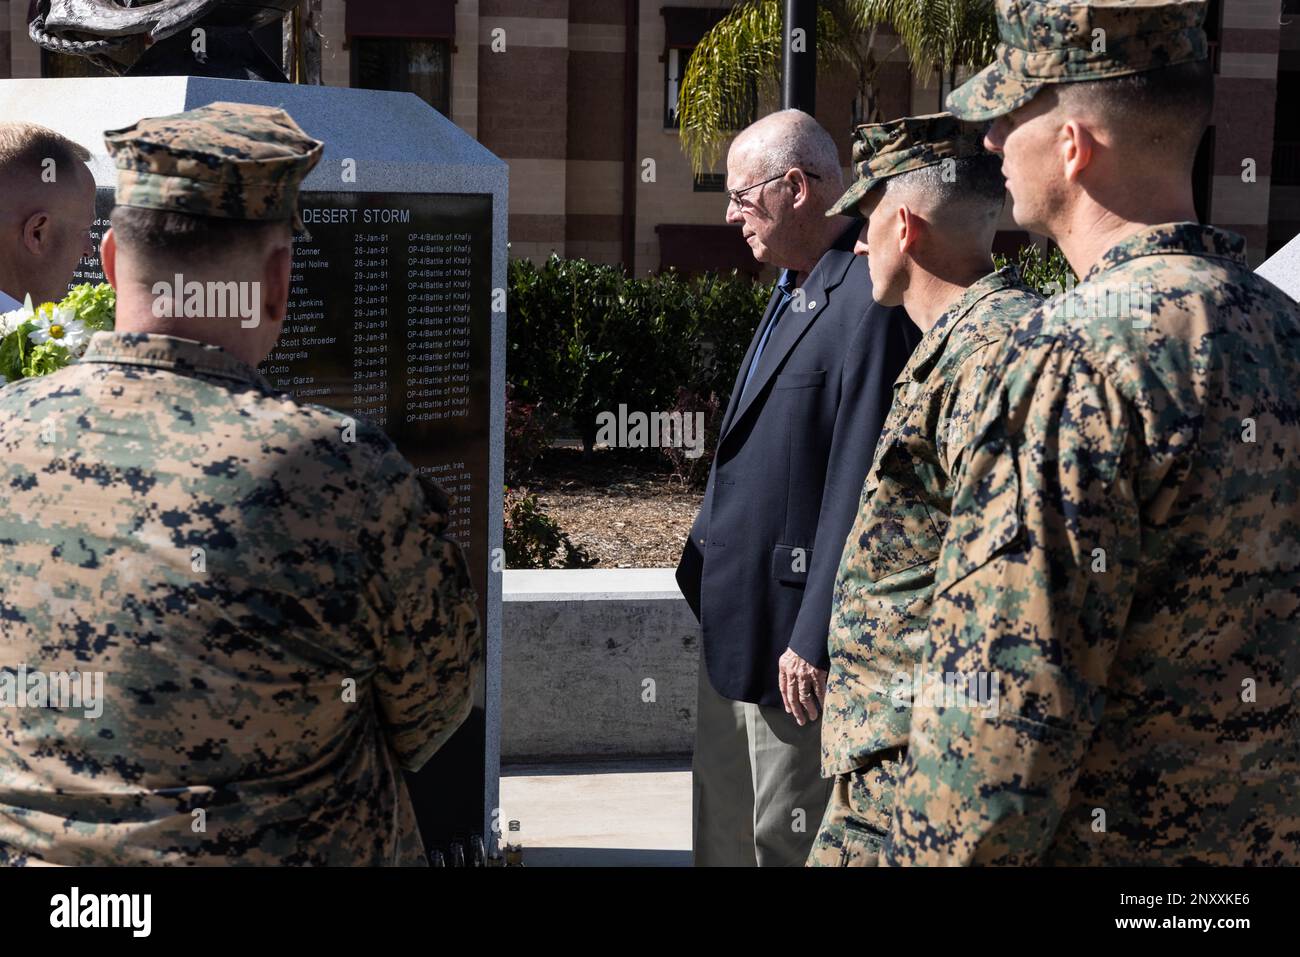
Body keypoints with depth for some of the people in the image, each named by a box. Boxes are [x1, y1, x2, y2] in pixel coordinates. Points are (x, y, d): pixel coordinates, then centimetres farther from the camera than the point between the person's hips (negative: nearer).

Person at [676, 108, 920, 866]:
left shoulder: (869, 304, -19)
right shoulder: (795, 289, 12)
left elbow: (858, 487, -23)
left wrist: (814, 637, -22)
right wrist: (712, 582, 15)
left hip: (791, 619, -10)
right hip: (735, 612, 10)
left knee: (788, 837, 3)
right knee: (725, 829, 19)